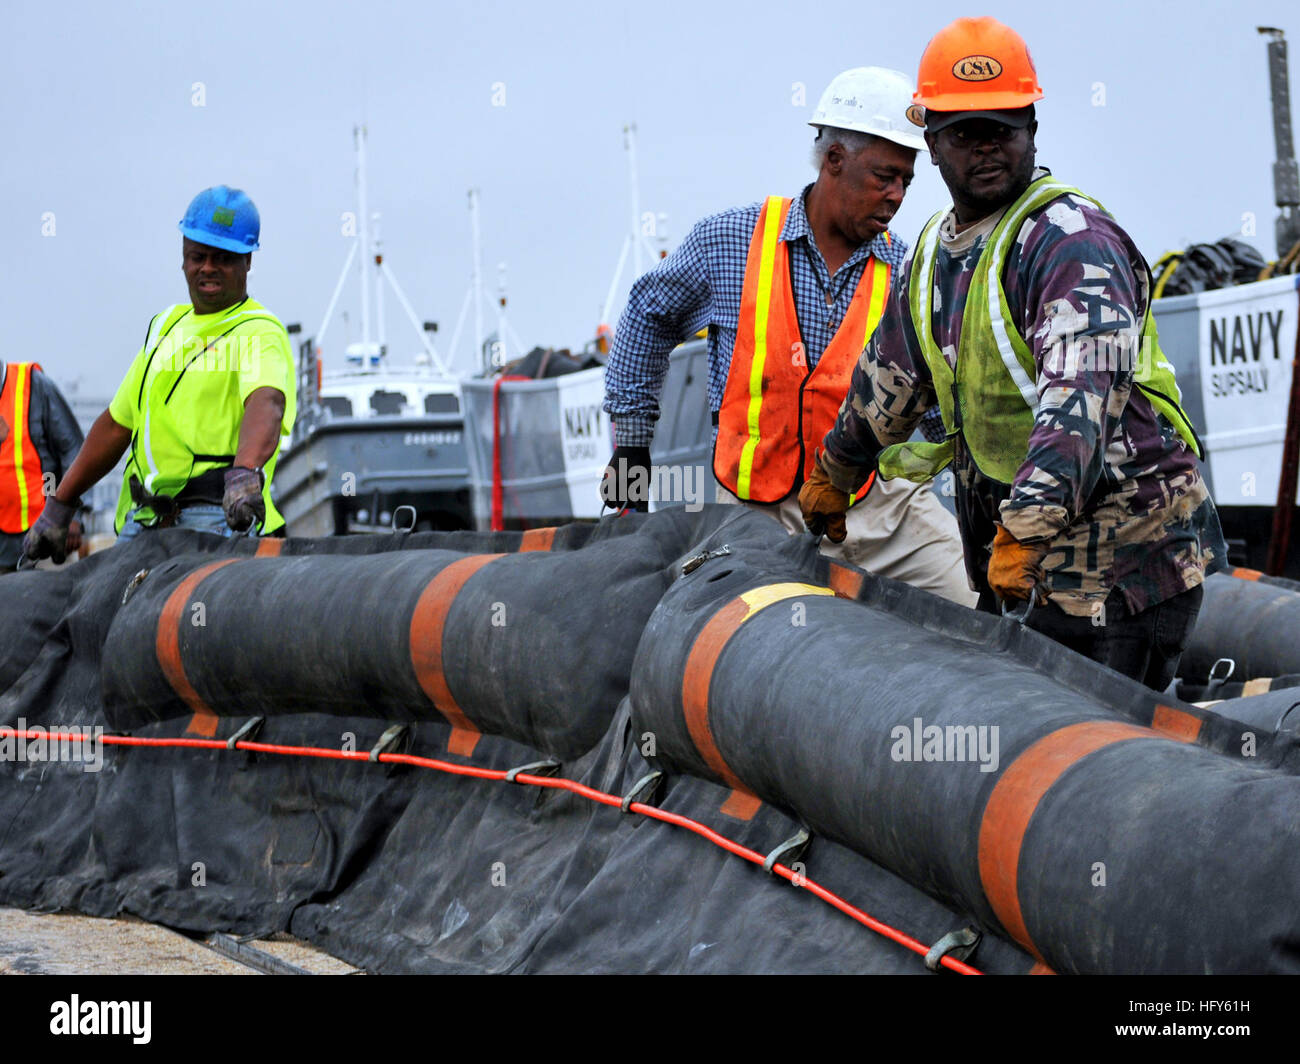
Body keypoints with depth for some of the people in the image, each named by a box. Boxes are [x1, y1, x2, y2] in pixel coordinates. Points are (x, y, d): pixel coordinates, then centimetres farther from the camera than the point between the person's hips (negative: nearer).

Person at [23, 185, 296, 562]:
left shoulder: (260, 333, -3)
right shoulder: (166, 327, 23)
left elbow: (265, 404, -25)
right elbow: (117, 423, 29)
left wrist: (244, 472, -45)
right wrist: (59, 506, 27)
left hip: (218, 520, -7)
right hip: (144, 523, 7)